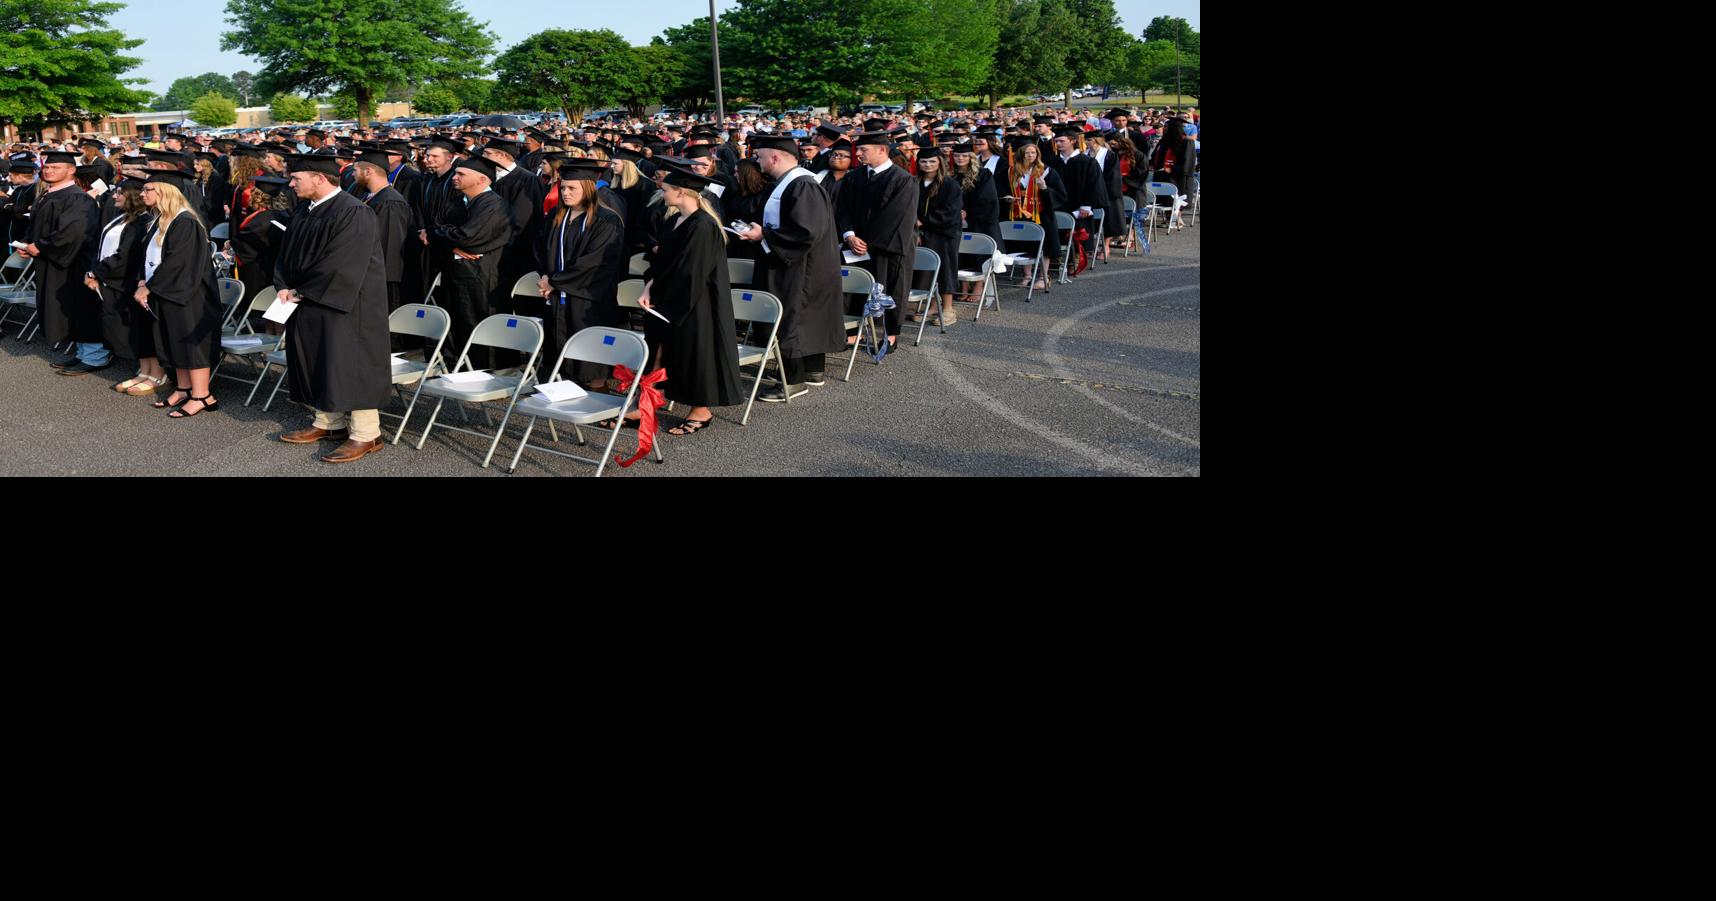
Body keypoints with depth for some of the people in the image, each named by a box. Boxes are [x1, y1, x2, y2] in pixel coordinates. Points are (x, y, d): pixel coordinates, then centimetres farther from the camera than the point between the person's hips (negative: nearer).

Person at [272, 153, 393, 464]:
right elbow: (289, 254, 15)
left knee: (350, 364, -4)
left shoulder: (353, 214, -19)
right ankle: (328, 423, 27)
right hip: (310, 303, 9)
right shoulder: (306, 211, 10)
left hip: (345, 305, -9)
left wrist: (301, 292, -14)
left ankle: (366, 435, 2)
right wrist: (285, 288, -2)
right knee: (320, 363, 15)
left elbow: (339, 266, -23)